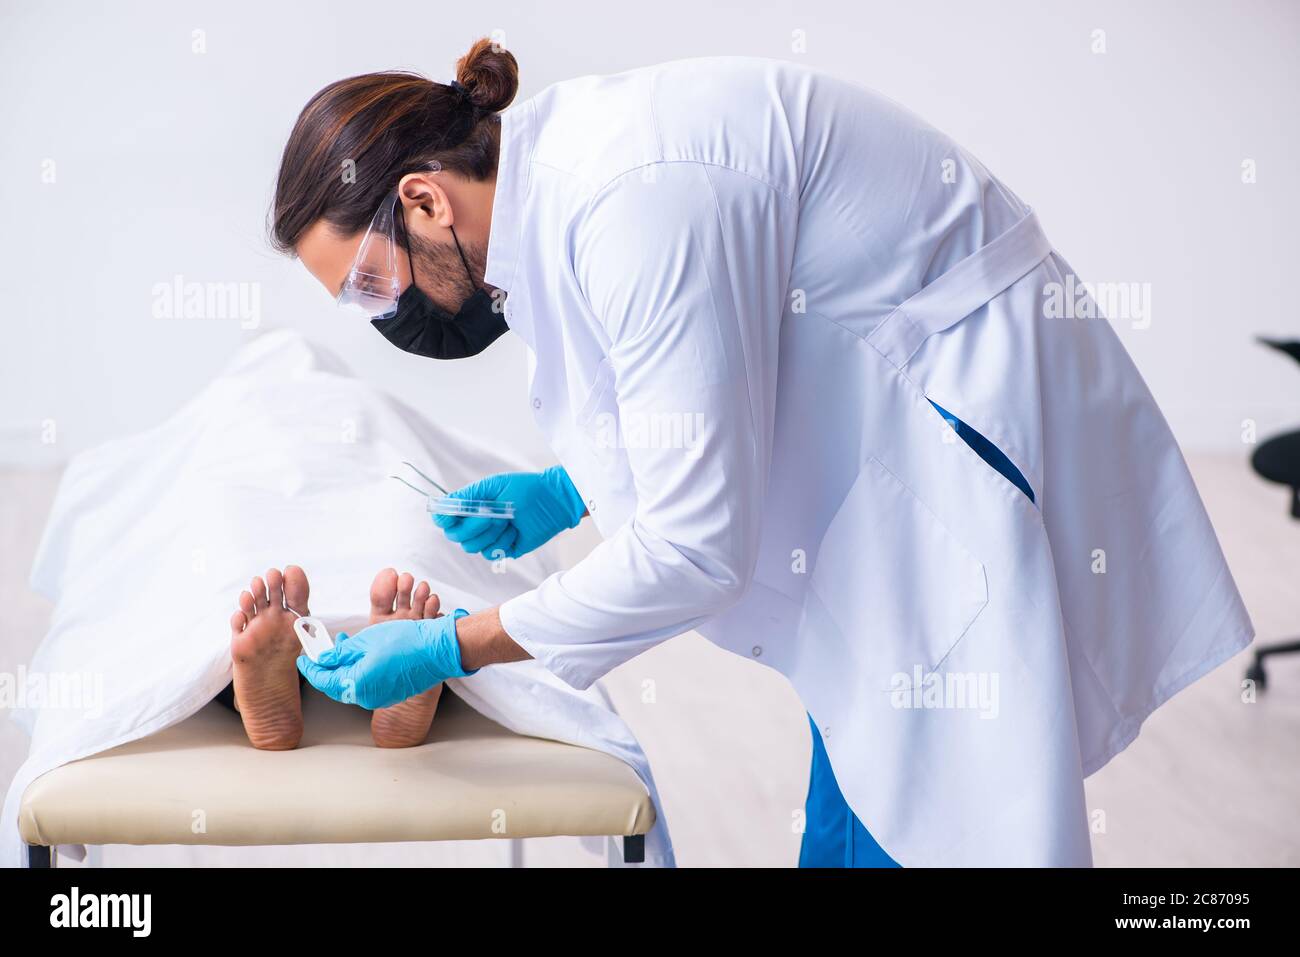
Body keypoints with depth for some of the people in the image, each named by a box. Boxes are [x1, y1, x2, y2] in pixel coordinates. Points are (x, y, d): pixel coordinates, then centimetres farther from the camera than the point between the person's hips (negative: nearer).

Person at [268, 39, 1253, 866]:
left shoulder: (634, 197, -26)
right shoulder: (559, 170, 4)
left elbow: (695, 545, -24)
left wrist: (452, 647, -14)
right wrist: (570, 493, 10)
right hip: (892, 444, 10)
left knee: (899, 831, -5)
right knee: (854, 824, 13)